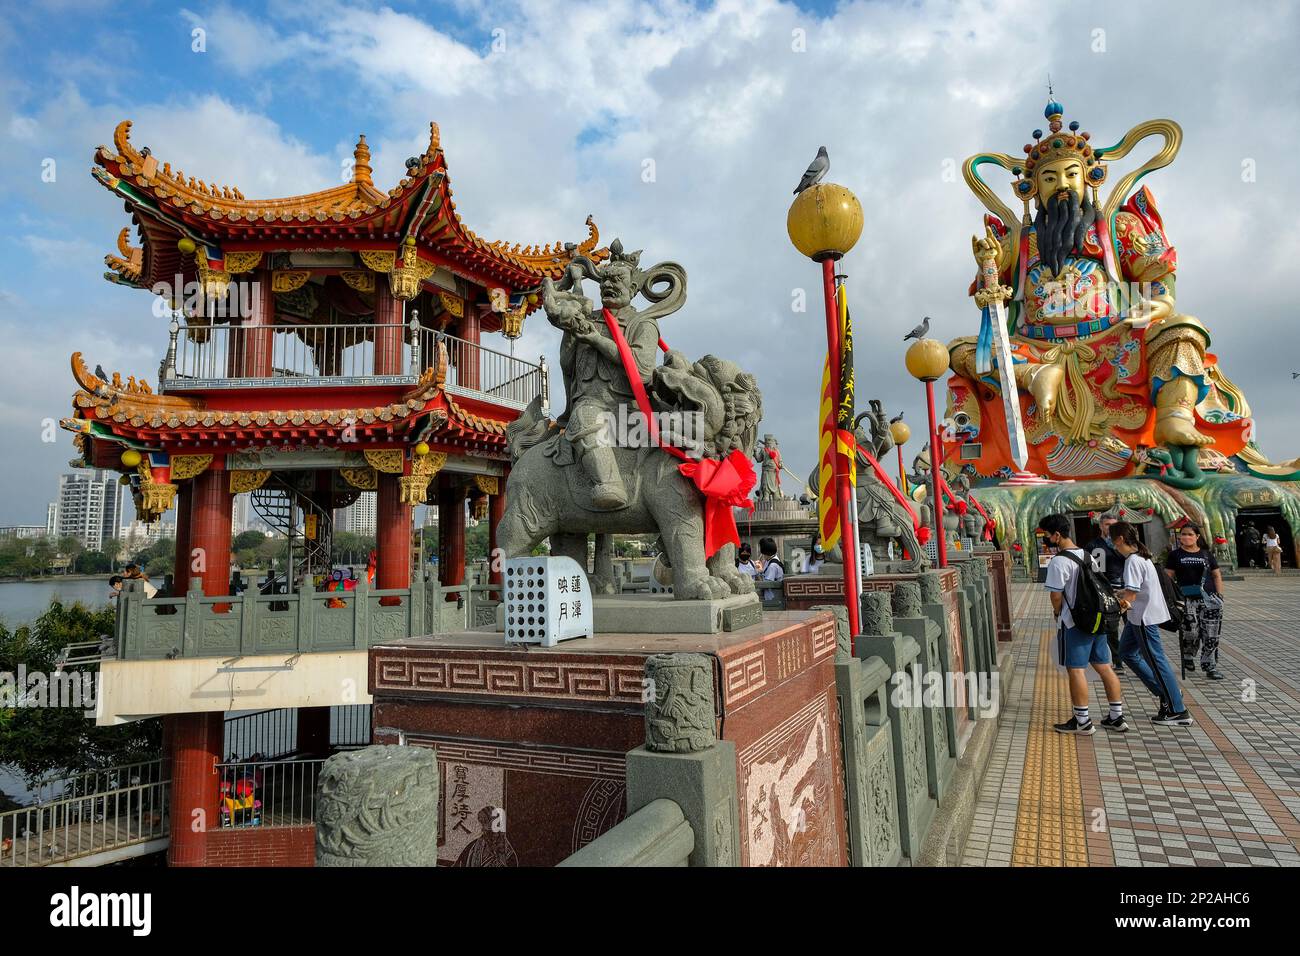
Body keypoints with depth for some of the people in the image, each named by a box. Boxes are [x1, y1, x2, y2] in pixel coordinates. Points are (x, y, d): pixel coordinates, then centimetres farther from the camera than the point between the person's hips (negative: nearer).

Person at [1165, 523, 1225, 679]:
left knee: (1211, 634, -1)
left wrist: (1220, 595, 5)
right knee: (1190, 632, -6)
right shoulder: (1175, 555, 5)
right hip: (1187, 600, -2)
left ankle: (1210, 666, 8)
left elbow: (1216, 575, 14)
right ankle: (1188, 658, 21)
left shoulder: (1207, 554, 11)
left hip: (1209, 599, 2)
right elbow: (1169, 577, 2)